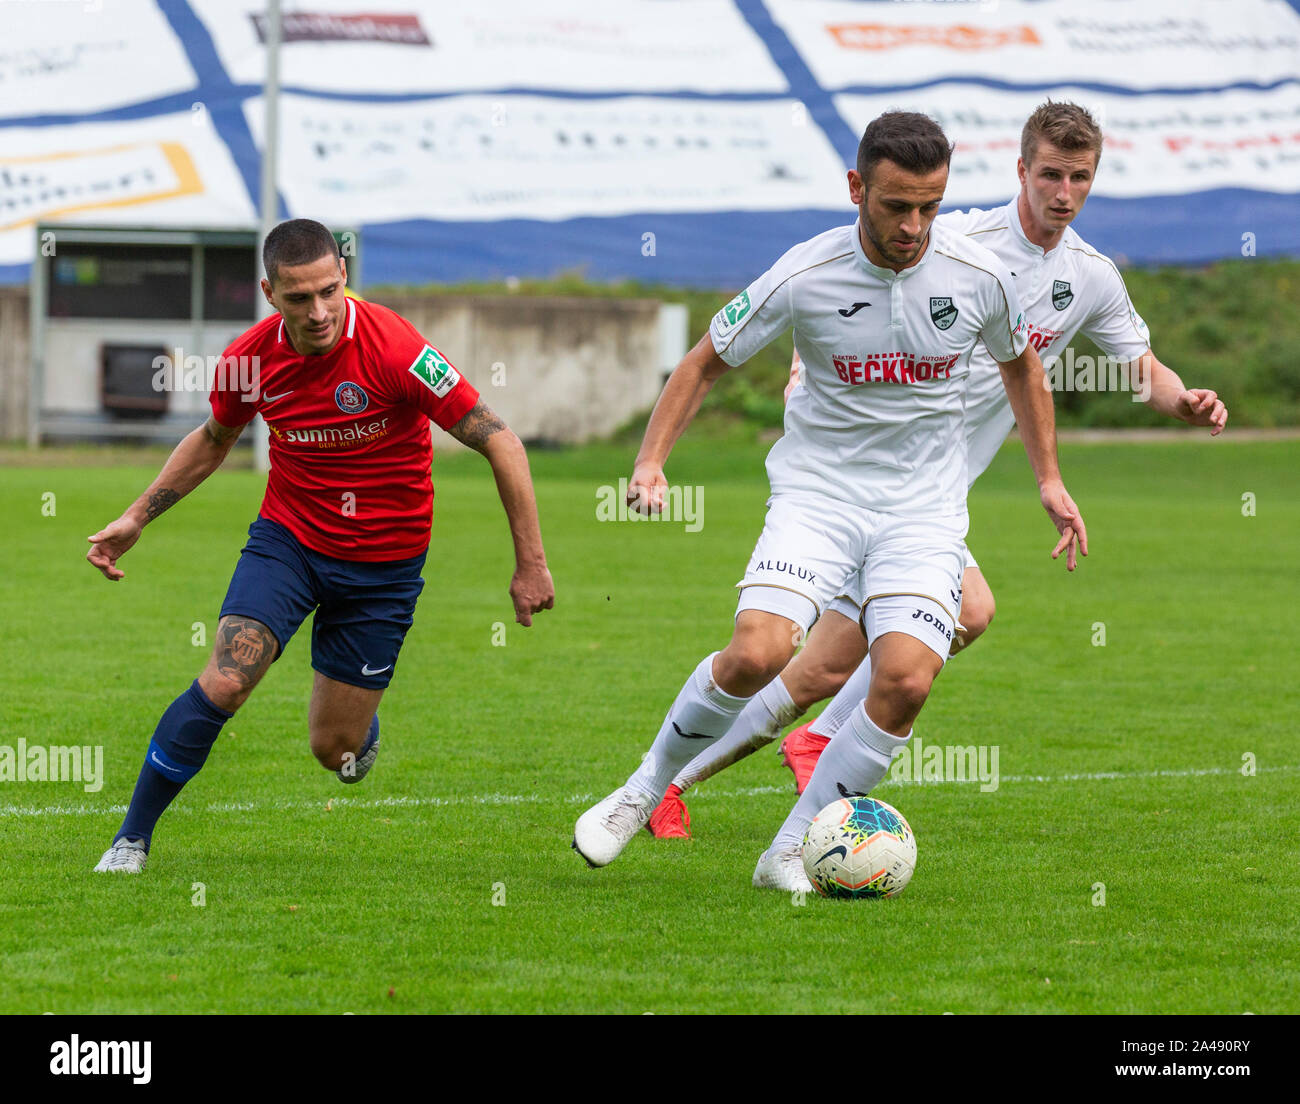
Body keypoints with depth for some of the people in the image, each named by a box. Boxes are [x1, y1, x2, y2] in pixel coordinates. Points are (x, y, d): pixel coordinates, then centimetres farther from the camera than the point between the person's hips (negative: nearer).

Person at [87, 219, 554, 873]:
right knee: (224, 680, -21)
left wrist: (530, 562, -18)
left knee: (334, 750, 4)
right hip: (287, 537, 2)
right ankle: (132, 836, -4)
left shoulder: (393, 348, -24)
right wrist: (138, 516, 8)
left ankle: (362, 726, 44)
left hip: (384, 561, -2)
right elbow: (212, 441, 13)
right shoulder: (250, 359, -11)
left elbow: (499, 442, -18)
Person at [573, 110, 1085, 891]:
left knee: (907, 679, -21)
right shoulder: (804, 277, -11)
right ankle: (646, 789, 2)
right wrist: (651, 462, -8)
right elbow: (708, 363, 3)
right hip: (817, 494, -2)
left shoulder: (980, 277, -5)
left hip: (924, 510, 2)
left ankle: (793, 851, -5)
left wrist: (1050, 478, 17)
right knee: (758, 653, -25)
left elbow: (1021, 364, 18)